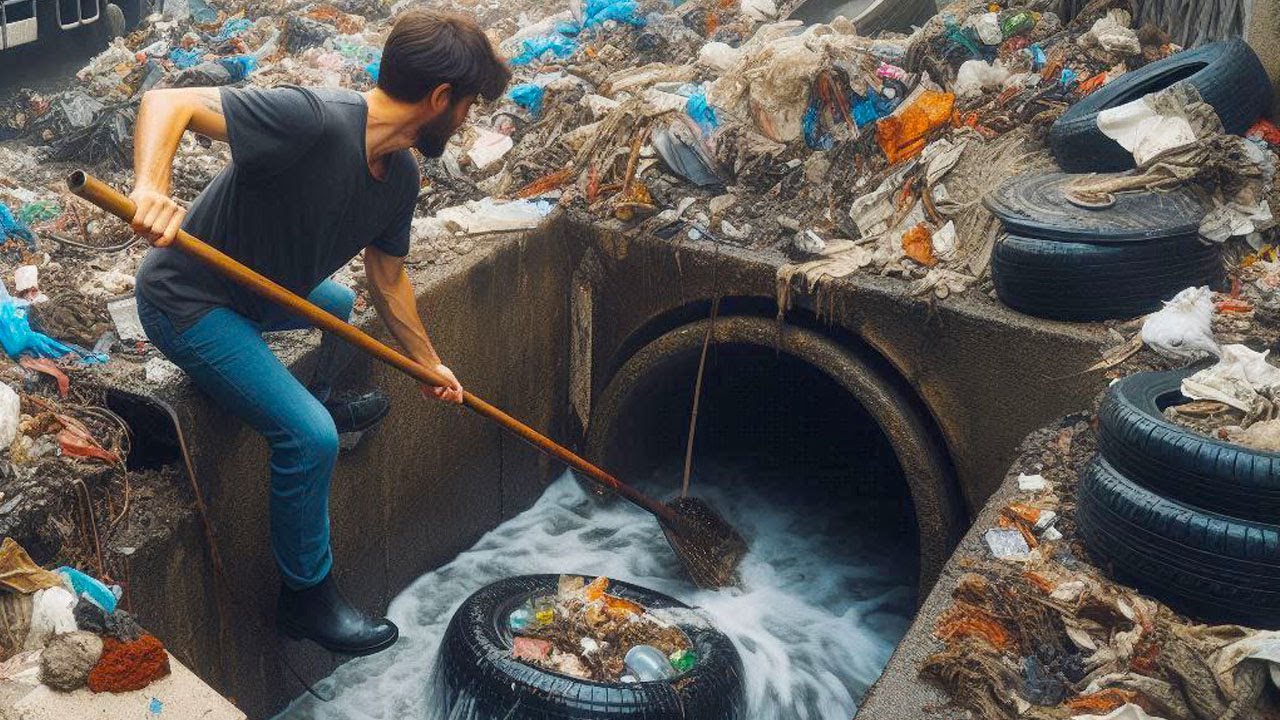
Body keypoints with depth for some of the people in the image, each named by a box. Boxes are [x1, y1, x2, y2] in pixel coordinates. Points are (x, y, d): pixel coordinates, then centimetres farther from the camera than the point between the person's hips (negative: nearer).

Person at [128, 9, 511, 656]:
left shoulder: (400, 178, -4)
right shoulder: (313, 120, -31)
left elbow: (387, 277, 11)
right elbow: (168, 102, -34)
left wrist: (430, 364, 18)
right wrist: (151, 186, -52)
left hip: (259, 288, 9)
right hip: (189, 303, -9)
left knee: (339, 304, 33)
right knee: (309, 436, -16)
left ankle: (319, 402, 60)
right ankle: (306, 598, 3)